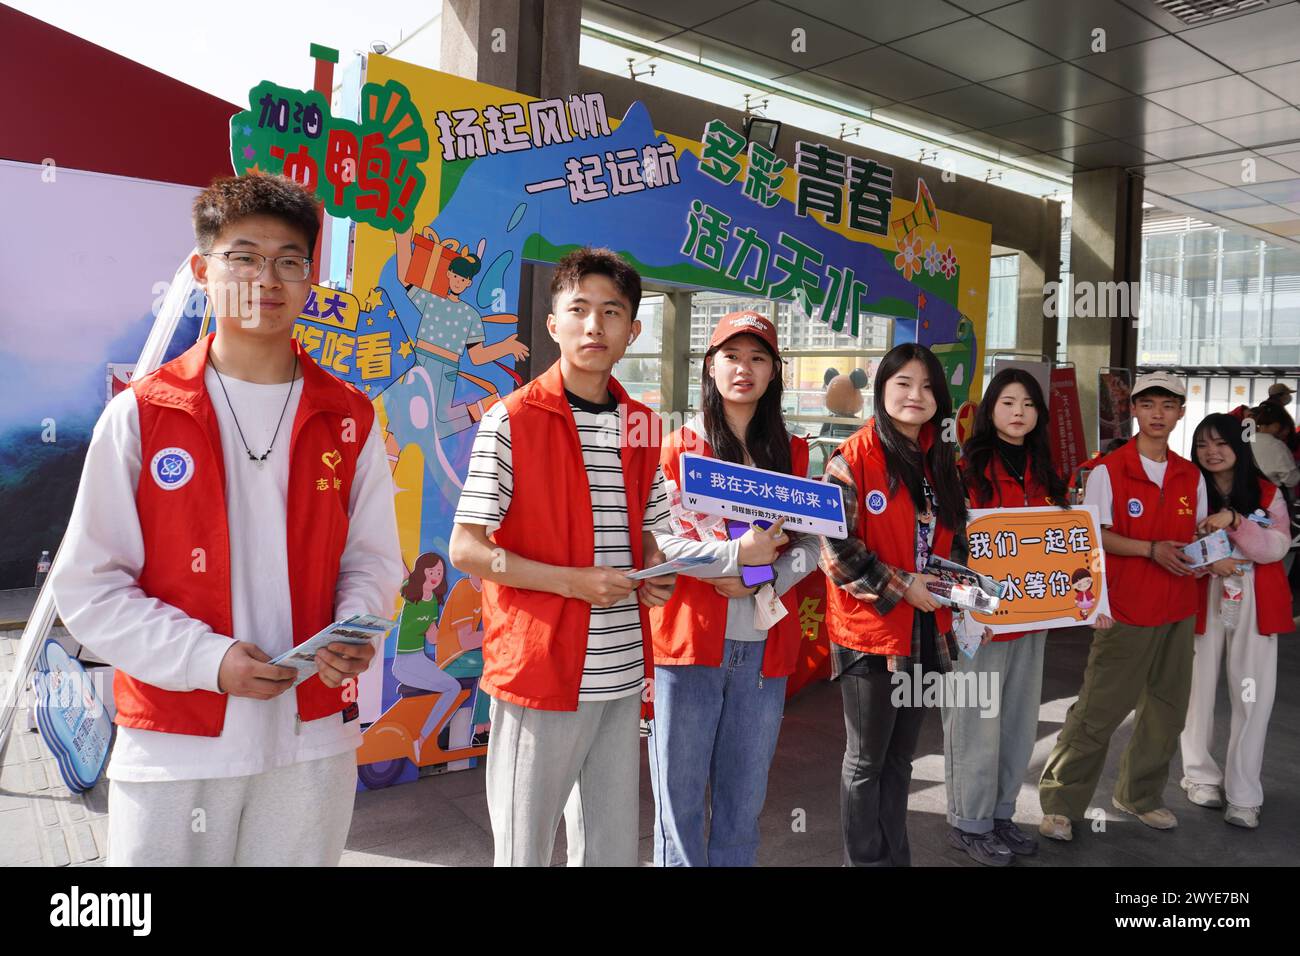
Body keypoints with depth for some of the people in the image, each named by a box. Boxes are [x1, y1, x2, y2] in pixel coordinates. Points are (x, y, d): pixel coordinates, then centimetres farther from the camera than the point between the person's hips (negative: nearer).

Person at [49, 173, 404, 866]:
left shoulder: (349, 418, 2)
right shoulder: (140, 415, -4)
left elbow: (371, 556, 6)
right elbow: (88, 585, -4)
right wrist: (208, 658, -16)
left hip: (314, 738, 2)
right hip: (172, 747, -1)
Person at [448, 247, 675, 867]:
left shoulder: (642, 425, 9)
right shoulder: (512, 421, -8)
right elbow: (465, 548, -10)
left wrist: (655, 576, -2)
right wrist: (574, 581, -17)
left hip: (622, 675, 5)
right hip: (538, 669, -5)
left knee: (615, 844, 15)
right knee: (524, 845, 8)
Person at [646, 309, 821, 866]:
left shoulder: (793, 454, 11)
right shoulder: (680, 446, 1)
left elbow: (810, 544, 5)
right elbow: (658, 539, -9)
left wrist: (763, 580, -13)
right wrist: (738, 554, -20)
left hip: (764, 646, 3)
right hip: (690, 639, -3)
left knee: (744, 801, 14)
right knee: (680, 798, 5)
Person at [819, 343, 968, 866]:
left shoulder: (940, 462, 10)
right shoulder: (853, 457, -12)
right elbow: (836, 548, -17)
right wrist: (902, 586, -17)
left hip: (926, 629, 7)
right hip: (870, 629, -6)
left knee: (900, 758, 18)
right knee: (866, 761, 8)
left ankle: (897, 856, 31)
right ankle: (866, 859, 23)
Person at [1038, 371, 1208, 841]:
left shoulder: (1192, 476, 8)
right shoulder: (1108, 471, -8)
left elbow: (1196, 532, 15)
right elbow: (1094, 535, -11)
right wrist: (1152, 549, -20)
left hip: (1178, 611, 6)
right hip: (1126, 611, -6)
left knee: (1167, 709, 14)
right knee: (1099, 709, -4)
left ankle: (1140, 794, 33)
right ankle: (1060, 802, 9)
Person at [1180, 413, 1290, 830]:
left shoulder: (1267, 493, 4)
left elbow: (1277, 547, -8)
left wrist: (1234, 521, -21)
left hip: (1255, 608, 1)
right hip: (1203, 604, -1)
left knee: (1252, 699, 1)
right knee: (1200, 691, 3)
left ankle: (1243, 793, 10)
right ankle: (1201, 775, 21)